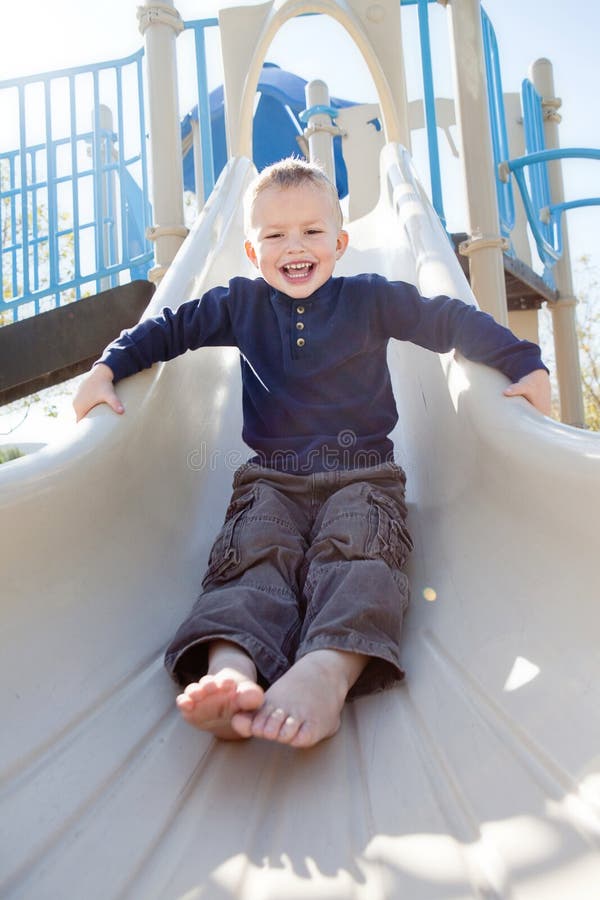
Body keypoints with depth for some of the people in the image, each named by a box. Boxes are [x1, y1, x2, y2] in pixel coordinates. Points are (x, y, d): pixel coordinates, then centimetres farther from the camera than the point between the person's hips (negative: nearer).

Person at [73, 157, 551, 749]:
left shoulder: (371, 298, 11)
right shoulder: (241, 305, 16)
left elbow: (453, 321, 12)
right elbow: (170, 328, 21)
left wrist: (526, 365, 3)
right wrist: (106, 370, 10)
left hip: (362, 472, 0)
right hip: (271, 476, 1)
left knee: (354, 549, -34)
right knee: (256, 553, -31)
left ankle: (329, 671, -59)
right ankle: (231, 670, -57)